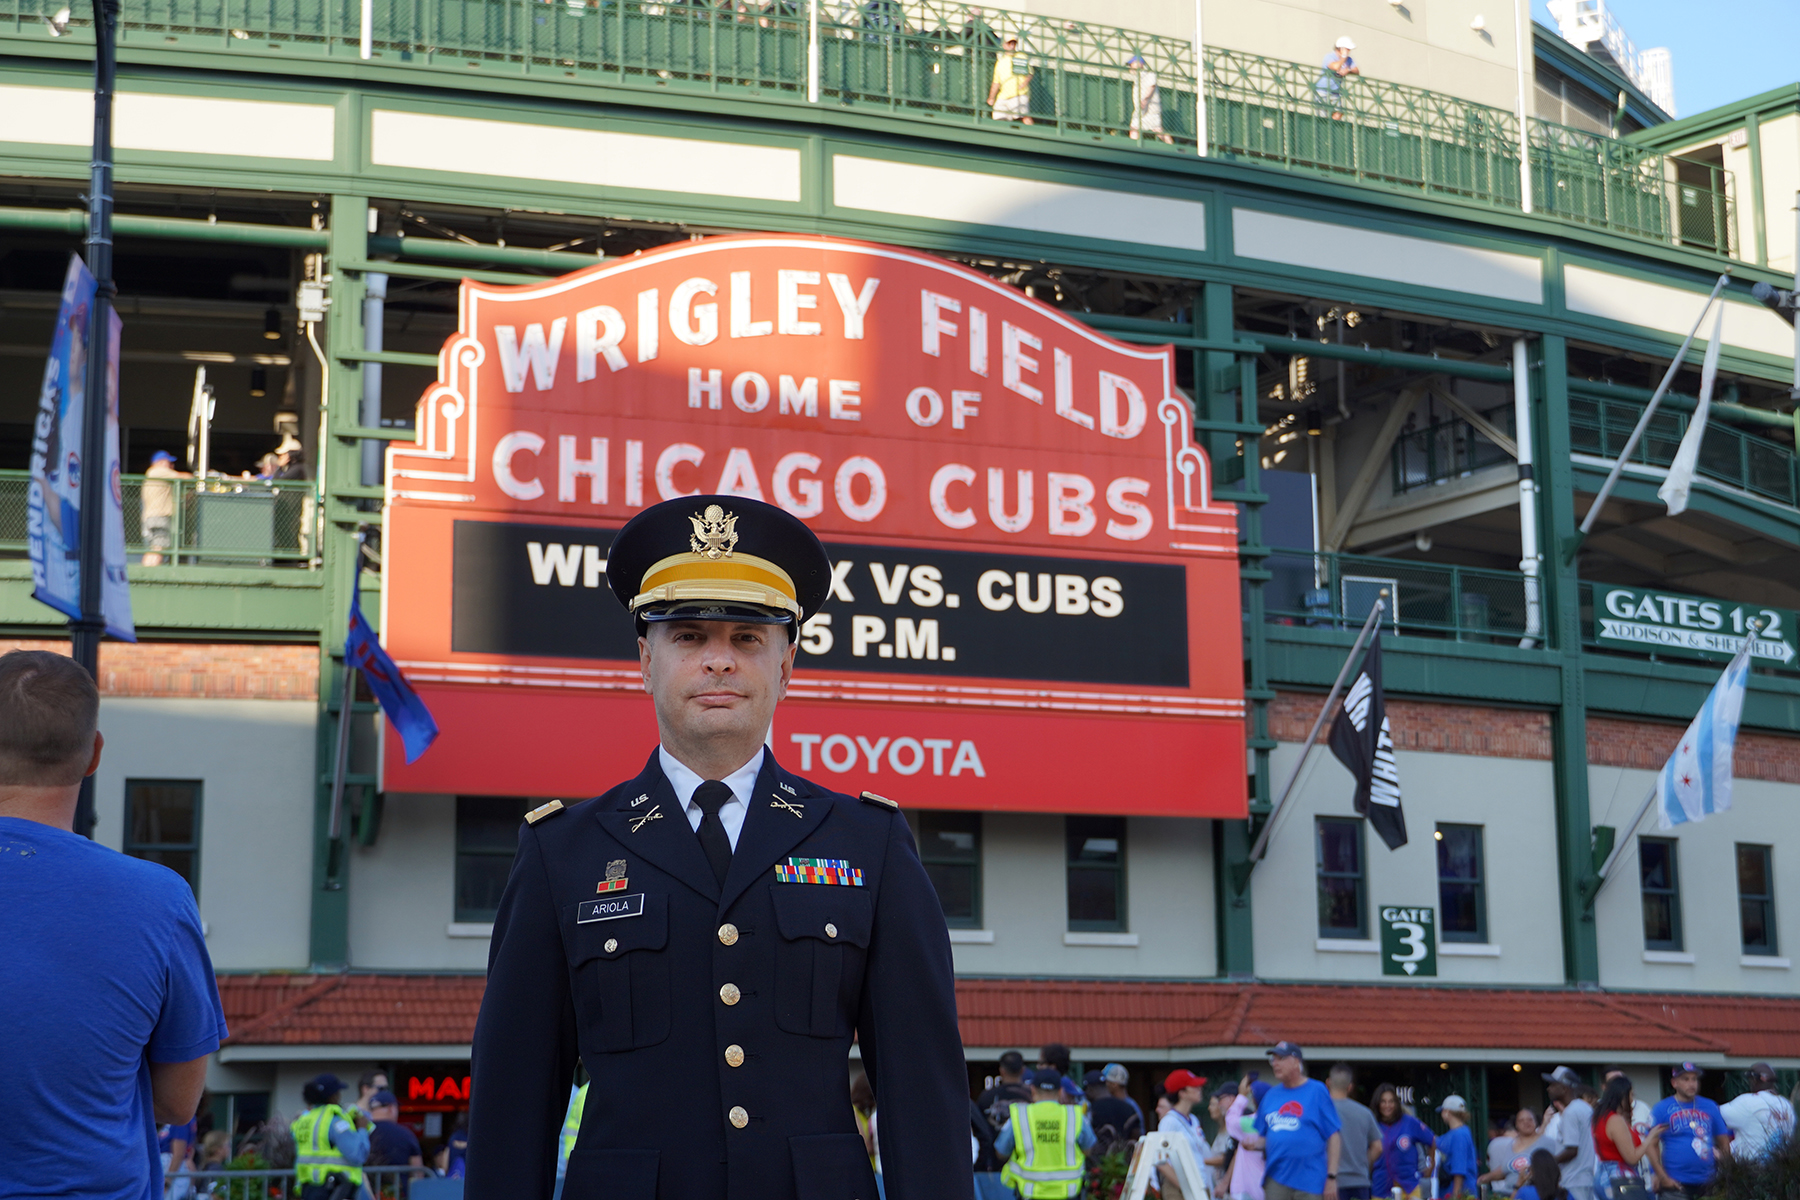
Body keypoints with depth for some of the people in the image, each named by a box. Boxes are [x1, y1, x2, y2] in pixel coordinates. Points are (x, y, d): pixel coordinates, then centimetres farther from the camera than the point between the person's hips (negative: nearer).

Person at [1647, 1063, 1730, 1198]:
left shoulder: (1710, 1107, 12)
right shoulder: (1662, 1109, 0)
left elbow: (1724, 1142, 15)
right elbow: (1652, 1145, -4)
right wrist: (1663, 1177, -12)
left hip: (1707, 1183, 4)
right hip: (1675, 1184, -4)